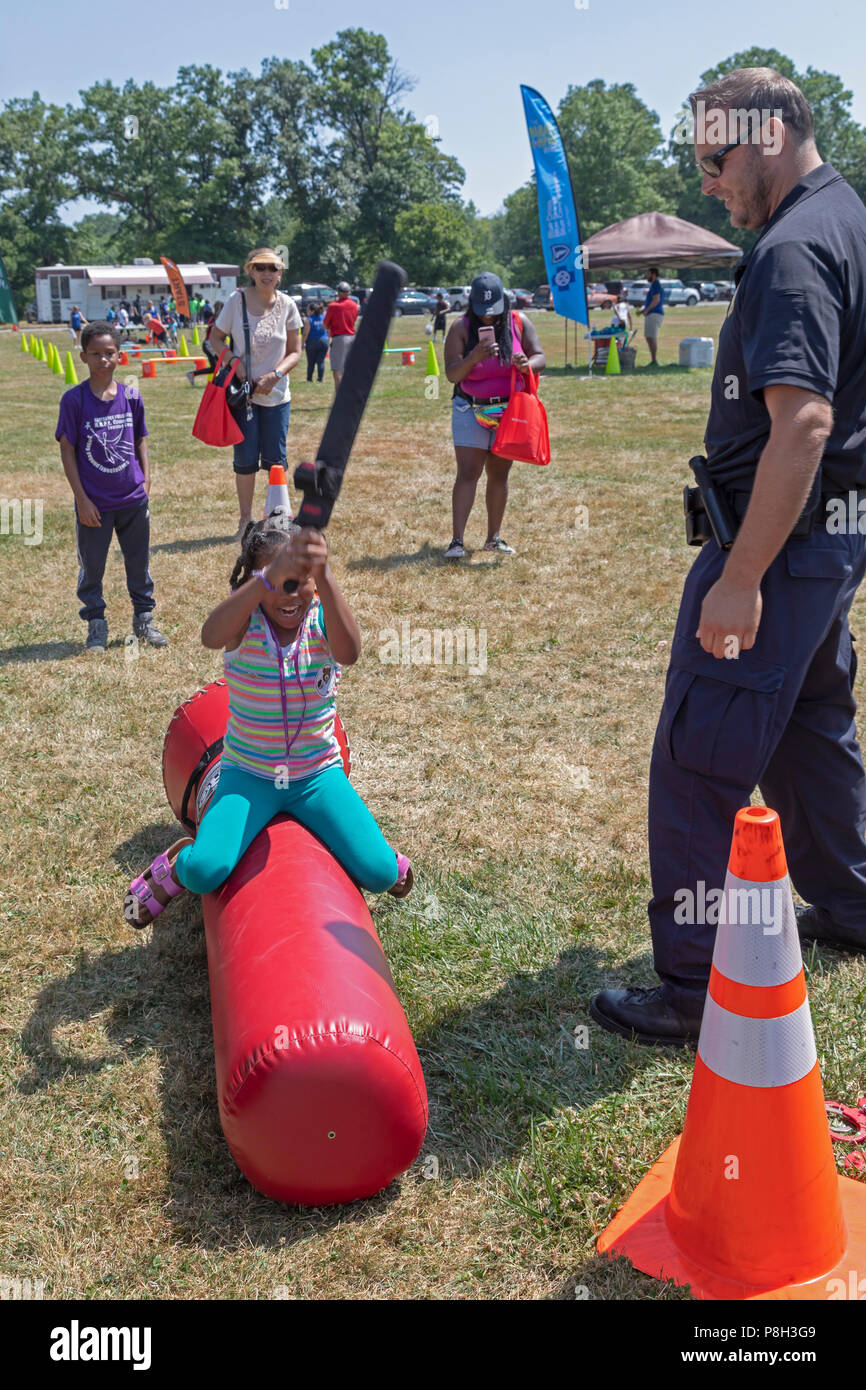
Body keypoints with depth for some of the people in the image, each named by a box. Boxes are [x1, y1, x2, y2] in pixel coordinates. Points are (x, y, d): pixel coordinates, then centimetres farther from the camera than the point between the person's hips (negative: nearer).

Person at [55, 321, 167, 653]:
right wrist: (81, 498, -10)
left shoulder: (131, 397, 0)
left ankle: (144, 619, 29)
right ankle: (96, 626, 23)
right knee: (91, 567, 8)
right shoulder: (74, 399, -8)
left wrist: (145, 480, 1)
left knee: (139, 563, 13)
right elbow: (67, 449, -6)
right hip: (94, 503, -2)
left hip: (133, 500, 3)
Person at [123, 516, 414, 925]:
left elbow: (349, 653, -37)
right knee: (205, 872, -24)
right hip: (248, 776, -1)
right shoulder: (245, 620, -14)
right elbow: (211, 636, -41)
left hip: (318, 775, 1)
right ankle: (177, 864, 14)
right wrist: (269, 579, -57)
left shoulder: (322, 618, -11)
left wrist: (323, 576, -52)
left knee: (381, 875, -10)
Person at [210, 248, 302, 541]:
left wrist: (275, 375, -14)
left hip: (277, 394, 1)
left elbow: (295, 350, 2)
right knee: (246, 459, 3)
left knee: (275, 459, 6)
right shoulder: (237, 300, -6)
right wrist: (234, 361, -15)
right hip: (242, 392, -1)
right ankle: (246, 519, 17)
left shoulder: (287, 305, -2)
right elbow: (216, 338, 3)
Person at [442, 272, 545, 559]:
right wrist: (475, 356, -31)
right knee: (468, 473, -10)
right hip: (471, 411, -2)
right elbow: (452, 374, -13)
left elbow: (540, 357, -1)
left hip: (510, 409, 2)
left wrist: (527, 364, -25)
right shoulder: (461, 328, -7)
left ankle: (493, 537, 19)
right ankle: (457, 540, -10)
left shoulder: (519, 322, -2)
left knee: (499, 474, 9)